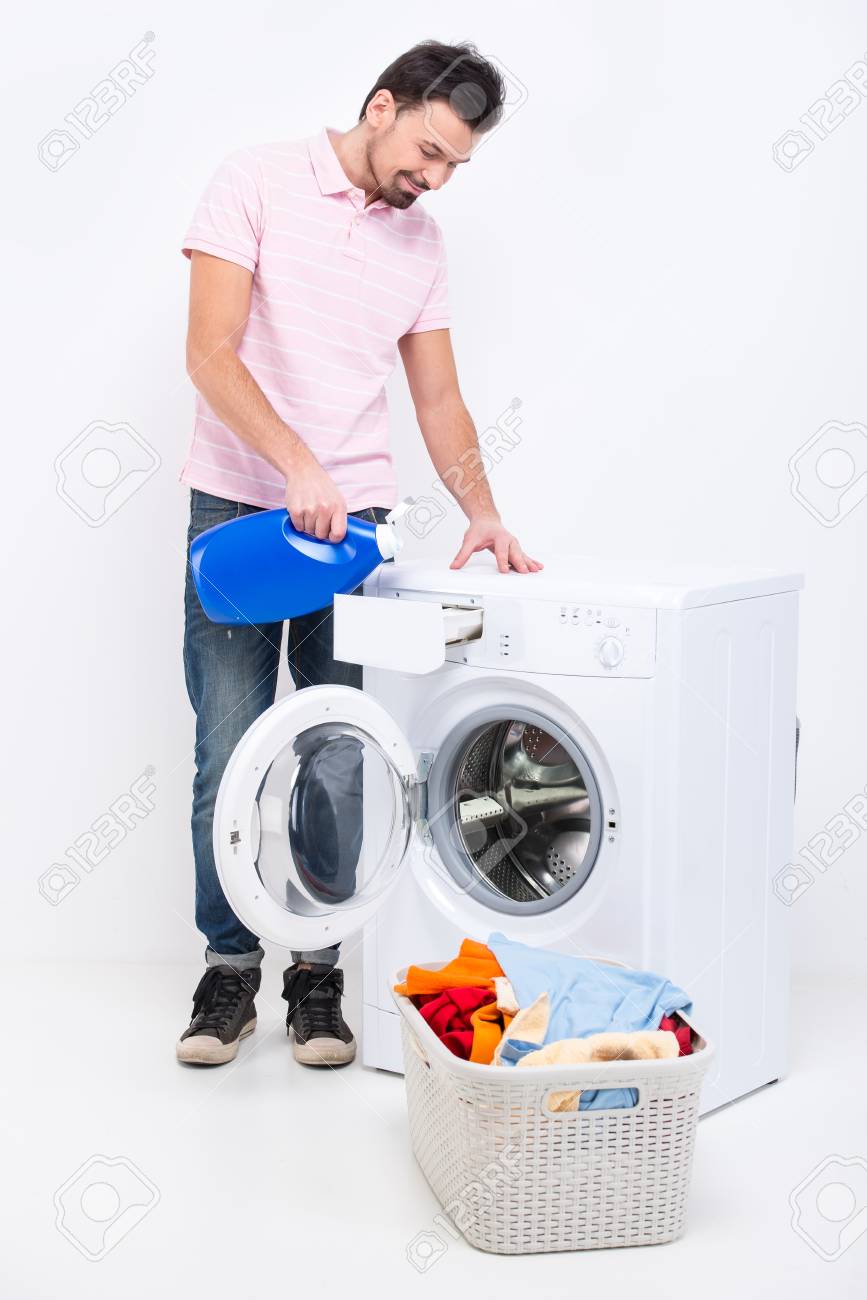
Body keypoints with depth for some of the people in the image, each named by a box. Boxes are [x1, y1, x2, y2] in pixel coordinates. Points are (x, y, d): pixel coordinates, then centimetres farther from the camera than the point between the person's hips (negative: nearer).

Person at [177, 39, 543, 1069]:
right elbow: (211, 354, -13)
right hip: (237, 509, -3)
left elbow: (437, 398, 15)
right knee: (230, 756, -2)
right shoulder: (257, 184, -4)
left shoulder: (421, 242, 11)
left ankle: (319, 968, 13)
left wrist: (481, 511, 0)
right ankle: (230, 967, 11)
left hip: (355, 520, 4)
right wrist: (297, 464, -24)